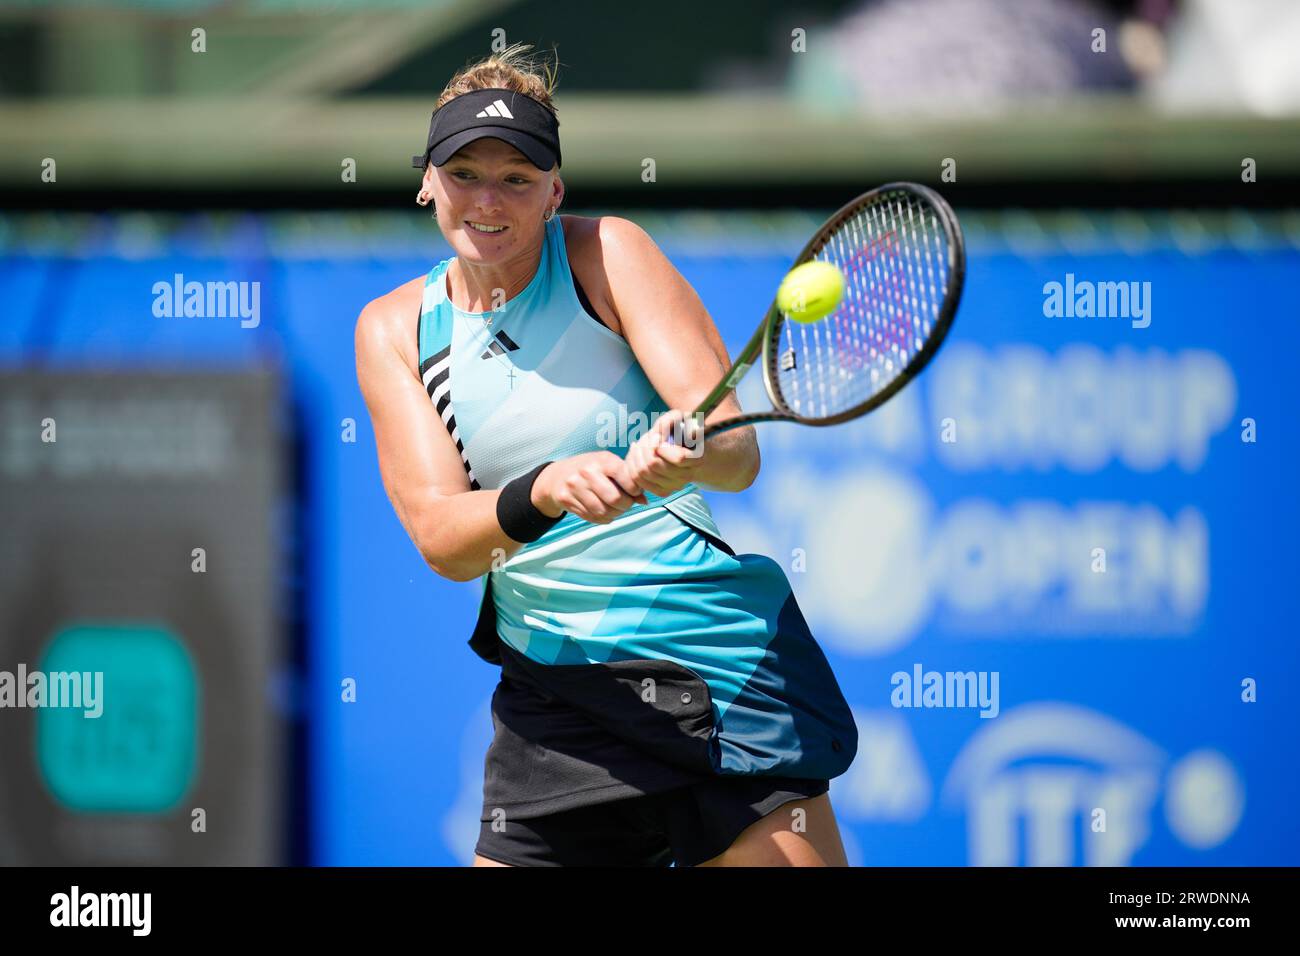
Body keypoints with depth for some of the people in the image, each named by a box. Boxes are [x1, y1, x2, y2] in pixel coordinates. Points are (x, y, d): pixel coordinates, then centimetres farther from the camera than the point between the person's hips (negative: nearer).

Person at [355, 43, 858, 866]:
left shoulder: (605, 253, -5)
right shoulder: (393, 329, 4)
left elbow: (739, 451, -13)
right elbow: (440, 536, -9)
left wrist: (690, 455, -37)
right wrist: (542, 492, -29)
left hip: (717, 659, -3)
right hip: (552, 691, 3)